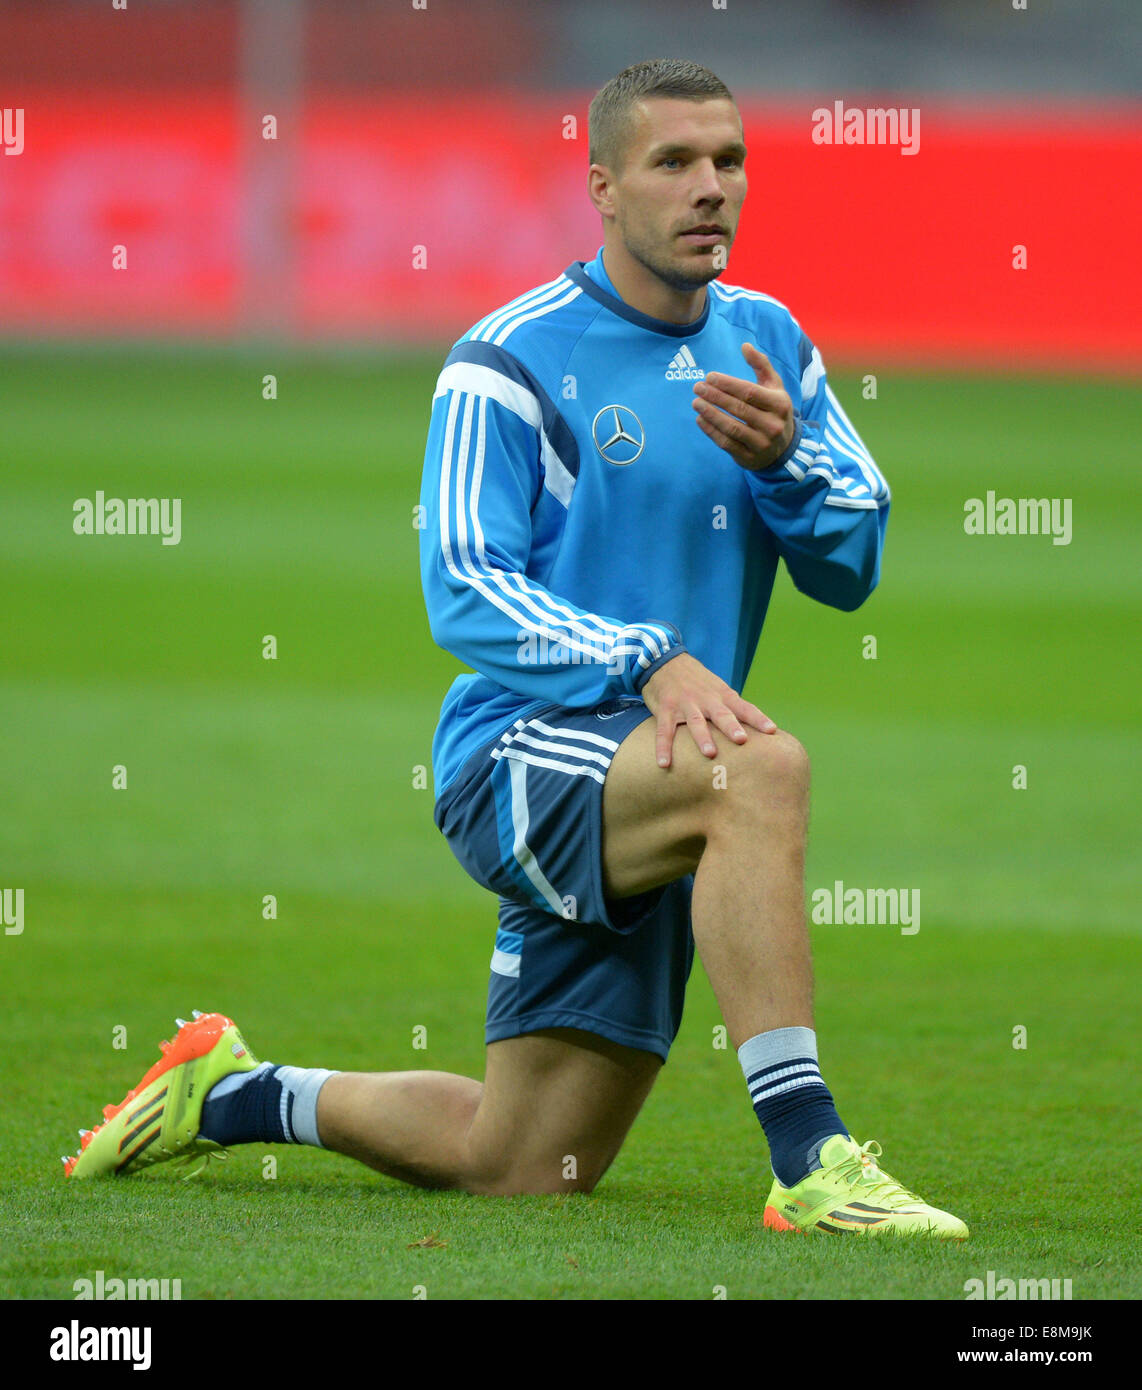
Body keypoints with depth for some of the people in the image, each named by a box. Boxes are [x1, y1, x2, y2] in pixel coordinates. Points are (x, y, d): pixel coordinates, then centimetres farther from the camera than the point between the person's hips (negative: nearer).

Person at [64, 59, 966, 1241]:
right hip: (518, 754, -6)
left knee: (521, 1171, 9)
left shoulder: (767, 345, 10)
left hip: (642, 796, 7)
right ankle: (811, 1164, -41)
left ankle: (234, 1097, 32)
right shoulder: (512, 360, -8)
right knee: (760, 771, -37)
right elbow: (465, 593, -15)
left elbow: (852, 564, 5)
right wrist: (648, 663, -29)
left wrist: (782, 459, -16)